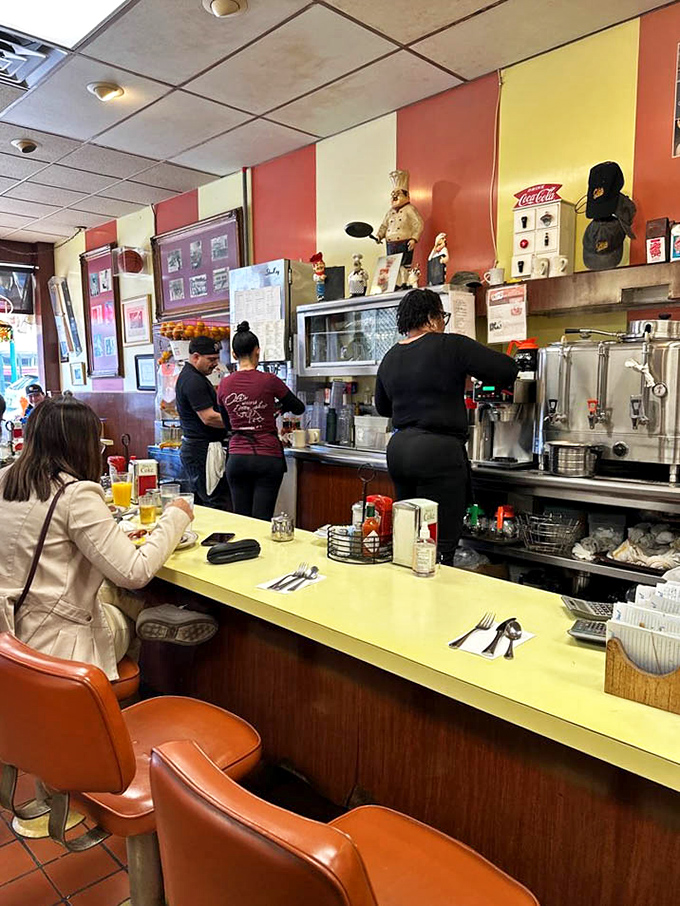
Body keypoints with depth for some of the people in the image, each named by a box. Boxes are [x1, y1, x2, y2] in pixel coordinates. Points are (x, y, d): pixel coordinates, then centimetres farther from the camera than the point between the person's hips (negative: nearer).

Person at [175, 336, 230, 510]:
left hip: (193, 448, 11)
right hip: (203, 450, -11)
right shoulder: (194, 381, -15)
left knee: (199, 503, 14)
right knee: (218, 506, -10)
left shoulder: (189, 376, 18)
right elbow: (209, 418, -21)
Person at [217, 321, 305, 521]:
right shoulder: (269, 381, -8)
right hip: (268, 458, -3)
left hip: (237, 459, 3)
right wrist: (278, 406, 25)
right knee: (262, 521, -2)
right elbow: (299, 408, 6)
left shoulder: (225, 384, 2)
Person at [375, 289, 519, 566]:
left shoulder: (390, 358, 13)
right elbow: (507, 369, -5)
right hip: (438, 451, -7)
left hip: (398, 449, 8)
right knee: (440, 547, -4)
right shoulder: (451, 345, -6)